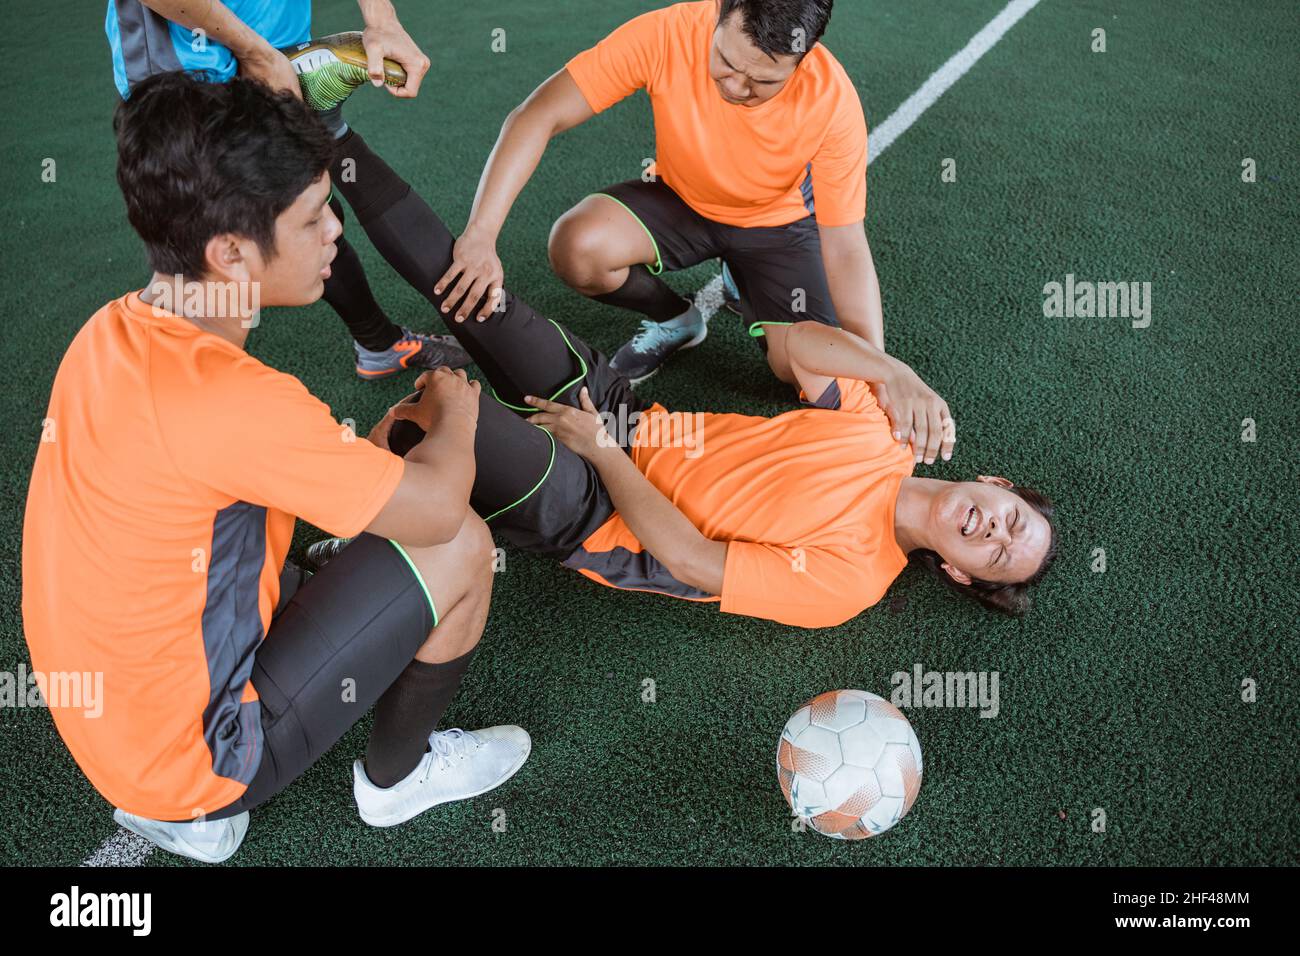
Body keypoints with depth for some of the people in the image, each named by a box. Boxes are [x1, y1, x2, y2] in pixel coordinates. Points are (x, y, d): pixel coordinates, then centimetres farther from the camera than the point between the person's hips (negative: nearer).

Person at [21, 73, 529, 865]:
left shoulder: (109, 333, -4)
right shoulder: (229, 399, -31)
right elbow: (438, 507, -21)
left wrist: (364, 457, 1)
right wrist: (455, 413, -2)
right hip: (194, 754, -8)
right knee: (459, 548, -8)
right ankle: (396, 778, 17)